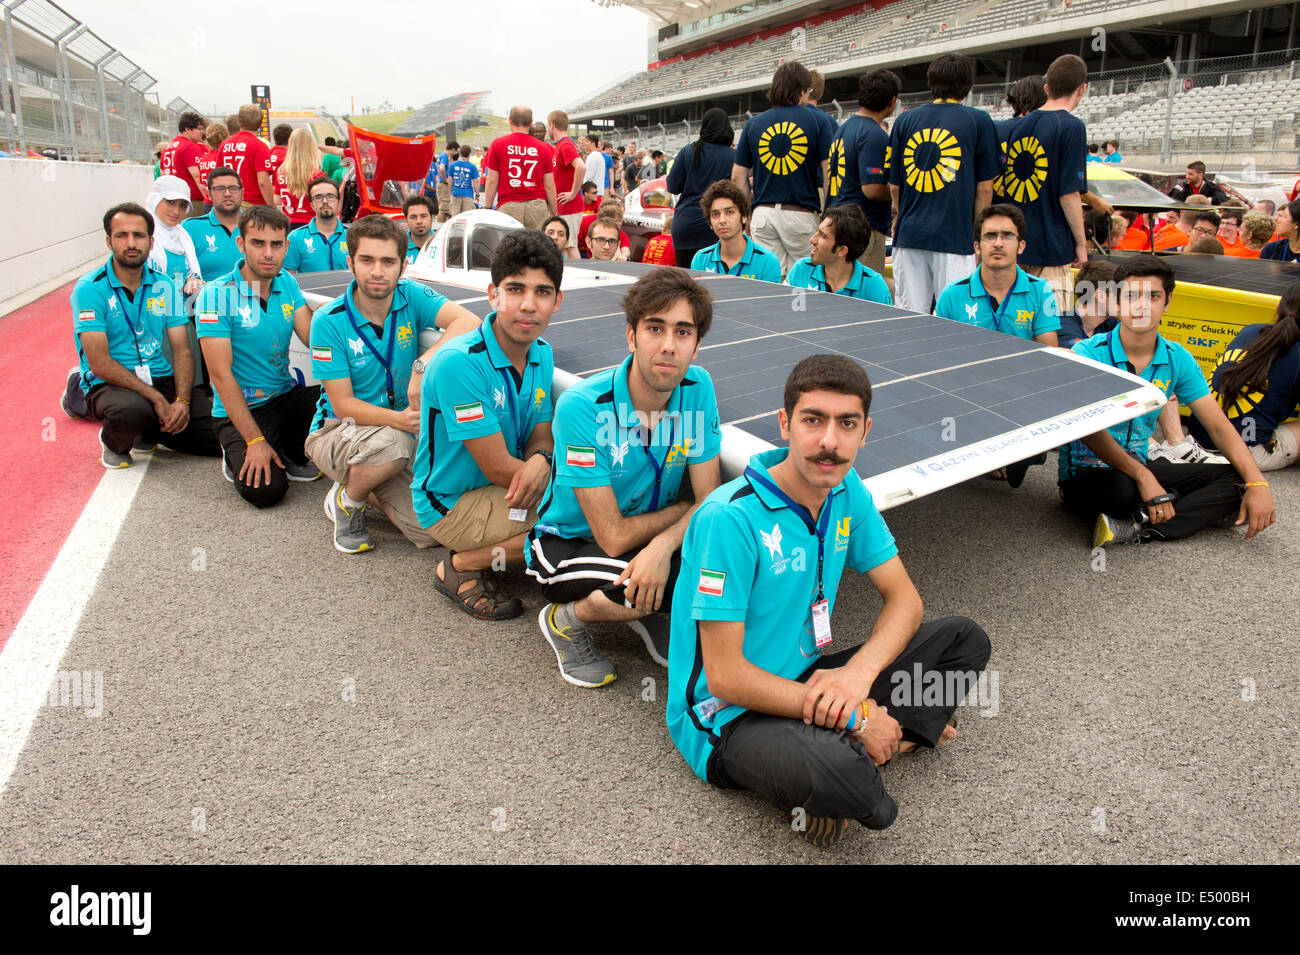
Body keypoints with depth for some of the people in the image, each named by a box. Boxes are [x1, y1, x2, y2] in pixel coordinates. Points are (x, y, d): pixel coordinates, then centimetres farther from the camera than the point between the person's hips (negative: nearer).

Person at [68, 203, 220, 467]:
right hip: (109, 384, -5)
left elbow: (182, 351, 3)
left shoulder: (165, 286, 8)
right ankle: (113, 443, -1)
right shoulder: (90, 288, -7)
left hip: (162, 380, 5)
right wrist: (156, 398, -22)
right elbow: (100, 363, -14)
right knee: (132, 409, -40)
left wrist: (181, 400, -15)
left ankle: (149, 431, 16)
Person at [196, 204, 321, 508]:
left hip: (286, 396, 5)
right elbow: (221, 375, -17)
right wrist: (255, 441, -22)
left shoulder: (288, 283, 5)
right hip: (240, 408, -5)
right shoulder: (216, 295, -13)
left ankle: (290, 452, 3)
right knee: (266, 490, -25)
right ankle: (238, 458, 11)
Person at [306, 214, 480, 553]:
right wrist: (397, 419, -34)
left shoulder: (411, 297, -6)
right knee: (392, 442, -38)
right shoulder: (329, 321, -12)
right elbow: (342, 403, -15)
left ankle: (375, 487, 18)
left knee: (432, 531, -14)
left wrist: (423, 363, -39)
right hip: (336, 432, -3)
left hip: (402, 435, 3)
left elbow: (468, 321, -24)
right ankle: (346, 500, -4)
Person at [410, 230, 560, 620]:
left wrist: (540, 460, -21)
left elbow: (541, 436, 4)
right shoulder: (459, 363, -25)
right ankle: (460, 567, -5)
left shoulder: (542, 356, -1)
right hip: (452, 503, -8)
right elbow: (498, 468, -24)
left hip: (505, 490, 8)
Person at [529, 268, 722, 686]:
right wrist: (682, 509, -11)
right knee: (637, 587, -35)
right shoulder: (582, 408, -27)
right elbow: (614, 537, -26)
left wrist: (663, 545, -33)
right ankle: (564, 620, 0)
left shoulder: (698, 389, -12)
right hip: (567, 543, -4)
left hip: (647, 538, 5)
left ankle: (645, 613, 9)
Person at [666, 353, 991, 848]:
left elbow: (903, 598, 3)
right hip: (729, 715, -7)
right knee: (834, 769, -39)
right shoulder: (730, 518, -26)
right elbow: (725, 677, -24)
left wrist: (860, 669, -19)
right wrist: (855, 718, -21)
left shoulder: (848, 493, -2)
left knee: (965, 638, 5)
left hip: (805, 681, 8)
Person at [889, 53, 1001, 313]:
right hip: (954, 234, -3)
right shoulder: (979, 121, 1)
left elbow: (894, 186, 10)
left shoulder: (905, 120, 8)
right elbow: (984, 188, 1)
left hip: (909, 234, 3)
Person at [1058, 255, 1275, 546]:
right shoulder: (1088, 353, -13)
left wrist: (1257, 484, -10)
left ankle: (1135, 529, -26)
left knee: (1233, 481, -13)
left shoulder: (1177, 359, 3)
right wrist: (1142, 476, -33)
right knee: (1123, 488, -40)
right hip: (1086, 475, -6)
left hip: (1141, 467, 7)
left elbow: (1218, 426, 4)